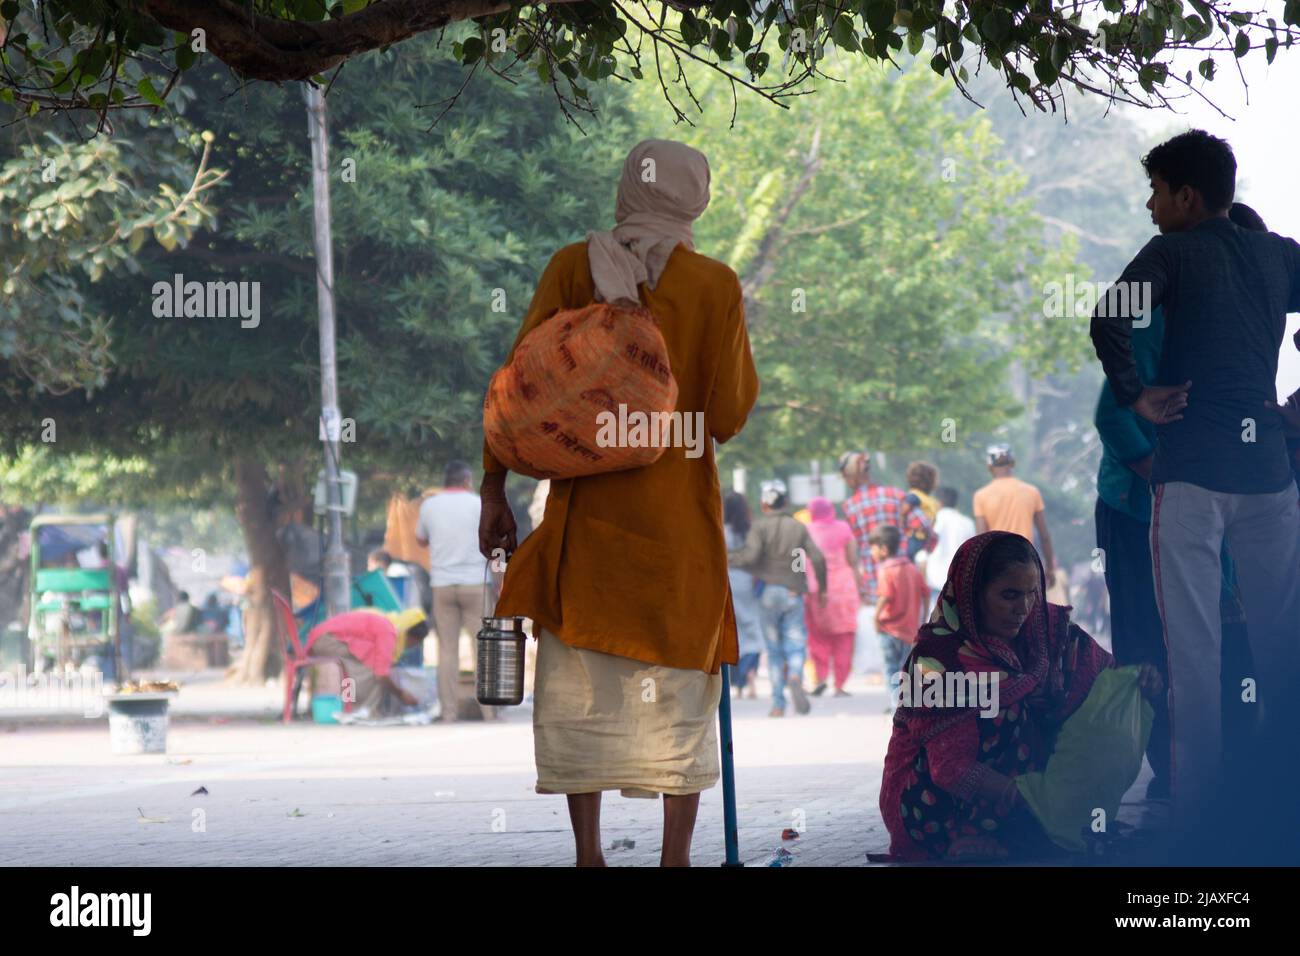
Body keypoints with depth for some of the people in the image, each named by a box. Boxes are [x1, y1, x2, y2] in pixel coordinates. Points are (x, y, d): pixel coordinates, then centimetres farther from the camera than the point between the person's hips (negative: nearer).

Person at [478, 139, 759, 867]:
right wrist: (740, 351, 12)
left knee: (580, 682, 8)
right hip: (677, 513, -1)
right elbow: (728, 415, -6)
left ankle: (588, 853, 7)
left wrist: (494, 490, 4)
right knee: (679, 684, 6)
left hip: (583, 506, 1)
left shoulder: (573, 268, 0)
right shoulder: (715, 285, -4)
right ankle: (676, 854, 4)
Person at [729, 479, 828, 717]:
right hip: (793, 593, 1)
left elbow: (750, 555, -17)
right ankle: (795, 677, -30)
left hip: (768, 590, -1)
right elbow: (818, 558, 1)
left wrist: (728, 559, -2)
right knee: (795, 646, 3)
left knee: (774, 650, 5)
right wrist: (822, 589, 11)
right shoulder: (799, 527, 7)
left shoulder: (760, 526, -1)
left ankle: (778, 704, 1)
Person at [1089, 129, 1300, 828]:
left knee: (1193, 644, -3)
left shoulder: (1173, 253, -2)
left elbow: (1108, 321, -17)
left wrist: (1135, 397, -6)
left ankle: (1196, 810, -4)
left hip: (1192, 467, -4)